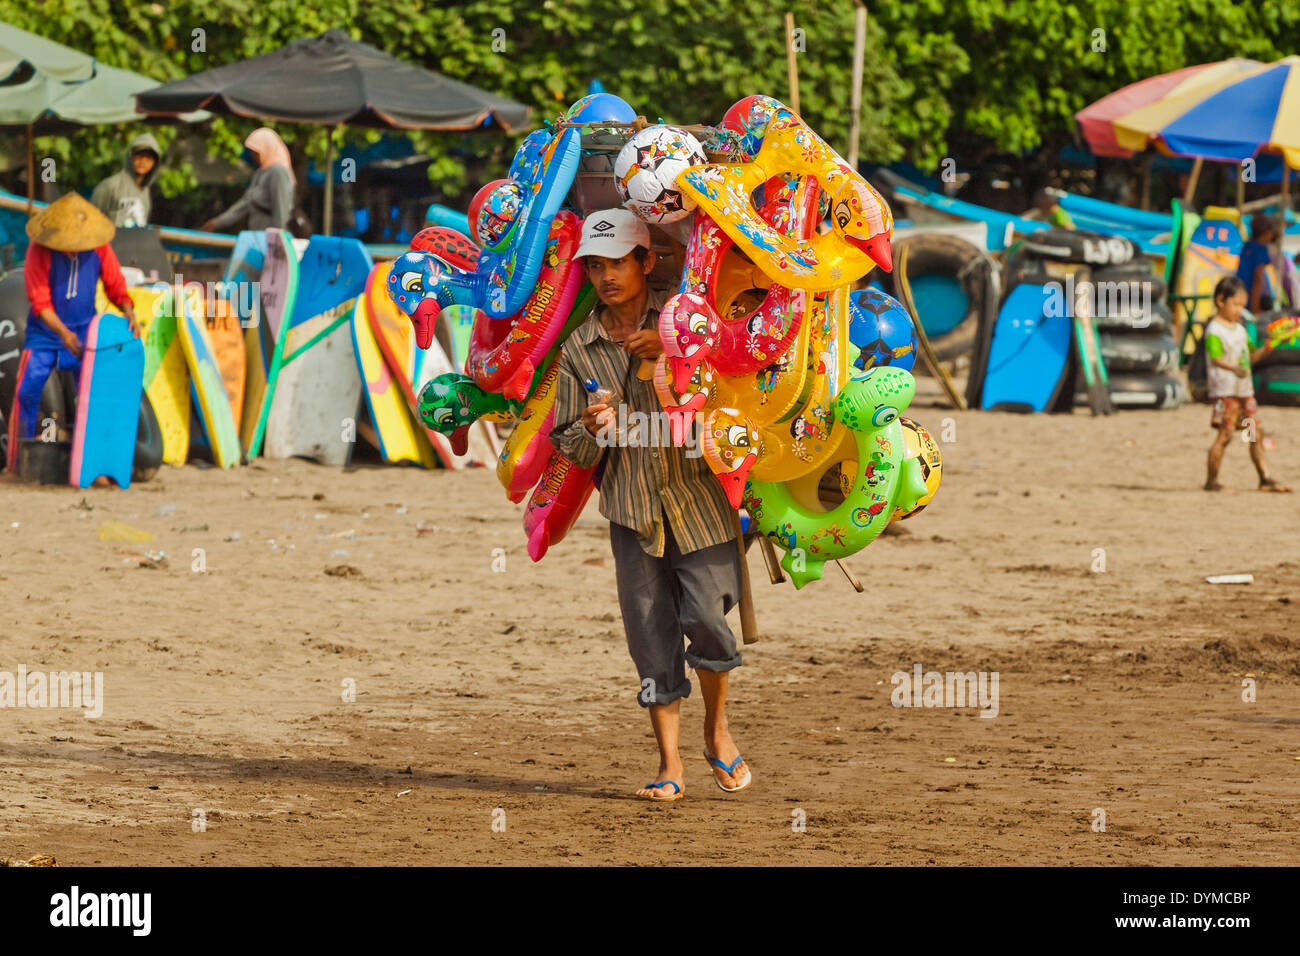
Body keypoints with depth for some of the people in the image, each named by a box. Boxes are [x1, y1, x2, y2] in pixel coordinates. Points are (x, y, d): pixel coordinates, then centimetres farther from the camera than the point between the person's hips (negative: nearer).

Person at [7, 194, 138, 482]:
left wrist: (129, 312, -20)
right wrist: (63, 333, -31)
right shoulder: (39, 251, -16)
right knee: (27, 391, -9)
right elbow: (39, 301, -18)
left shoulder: (99, 248, -7)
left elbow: (115, 285, 1)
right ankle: (18, 464, 3)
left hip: (84, 329, 2)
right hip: (45, 330, -2)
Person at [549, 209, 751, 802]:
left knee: (705, 621, -11)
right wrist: (591, 431, -13)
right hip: (632, 513, 2)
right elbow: (570, 448, 10)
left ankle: (718, 729, 16)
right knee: (651, 636, -1)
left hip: (698, 499, -2)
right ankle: (669, 766, 7)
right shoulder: (579, 349, 7)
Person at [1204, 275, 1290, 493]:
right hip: (1224, 390, -8)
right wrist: (1233, 368, -40)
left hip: (1244, 389, 8)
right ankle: (1211, 481, -2)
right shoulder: (1215, 331, -10)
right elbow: (1216, 358, -23)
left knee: (1256, 434, 7)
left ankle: (1265, 479, 11)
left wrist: (1268, 347, 8)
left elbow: (1251, 356, 24)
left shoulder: (1240, 329, 17)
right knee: (1225, 434, -9)